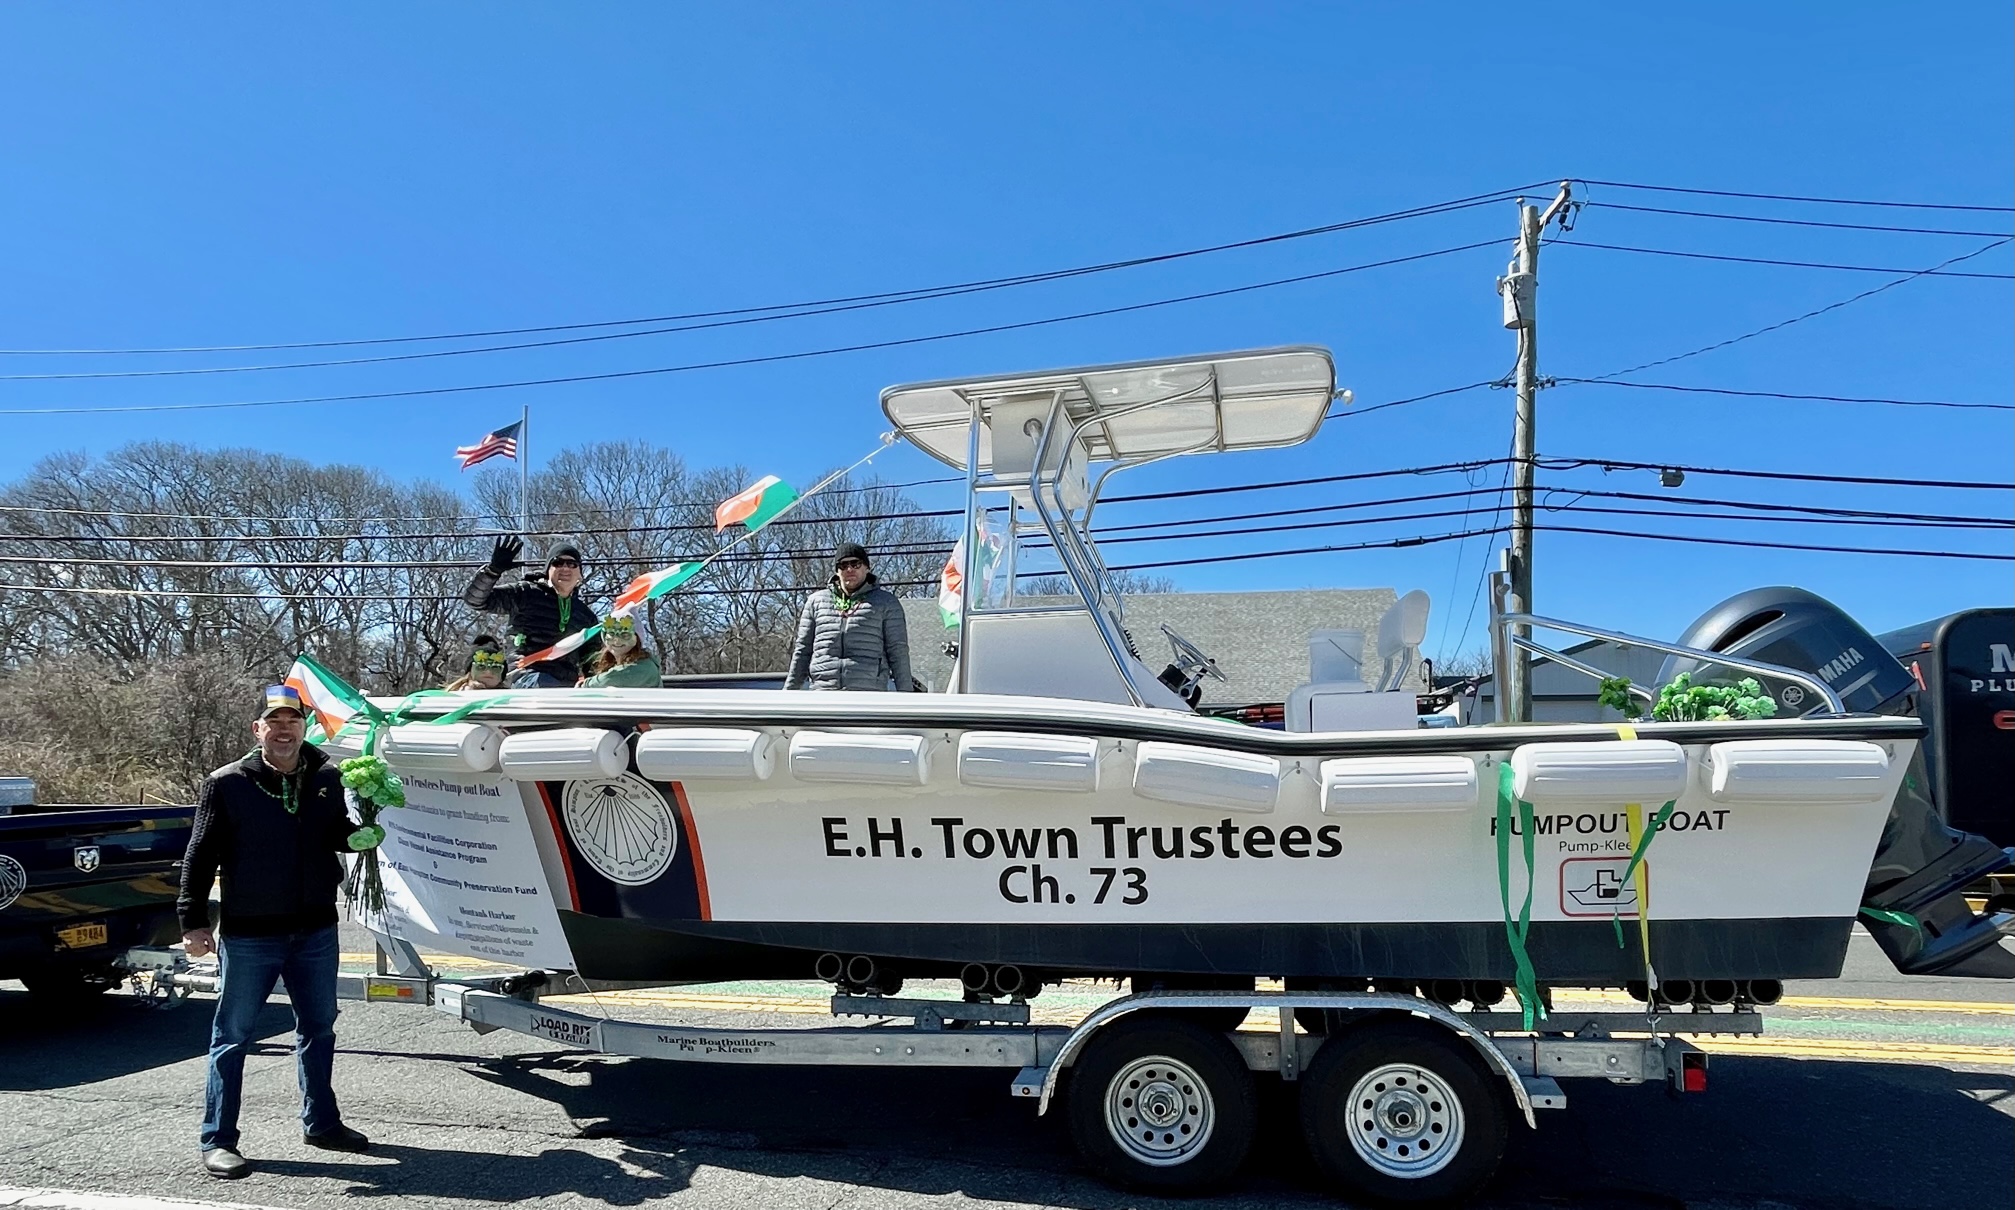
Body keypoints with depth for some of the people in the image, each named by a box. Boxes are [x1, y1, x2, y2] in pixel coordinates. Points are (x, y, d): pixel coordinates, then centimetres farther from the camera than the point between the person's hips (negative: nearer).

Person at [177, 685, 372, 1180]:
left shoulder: (327, 779, 4)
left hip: (316, 930, 5)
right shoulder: (226, 784, -8)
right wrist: (193, 920, -11)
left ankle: (321, 1122, 30)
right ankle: (217, 1139, 15)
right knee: (233, 1034, 4)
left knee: (318, 1027, 15)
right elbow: (200, 856, -7)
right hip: (248, 934, -5)